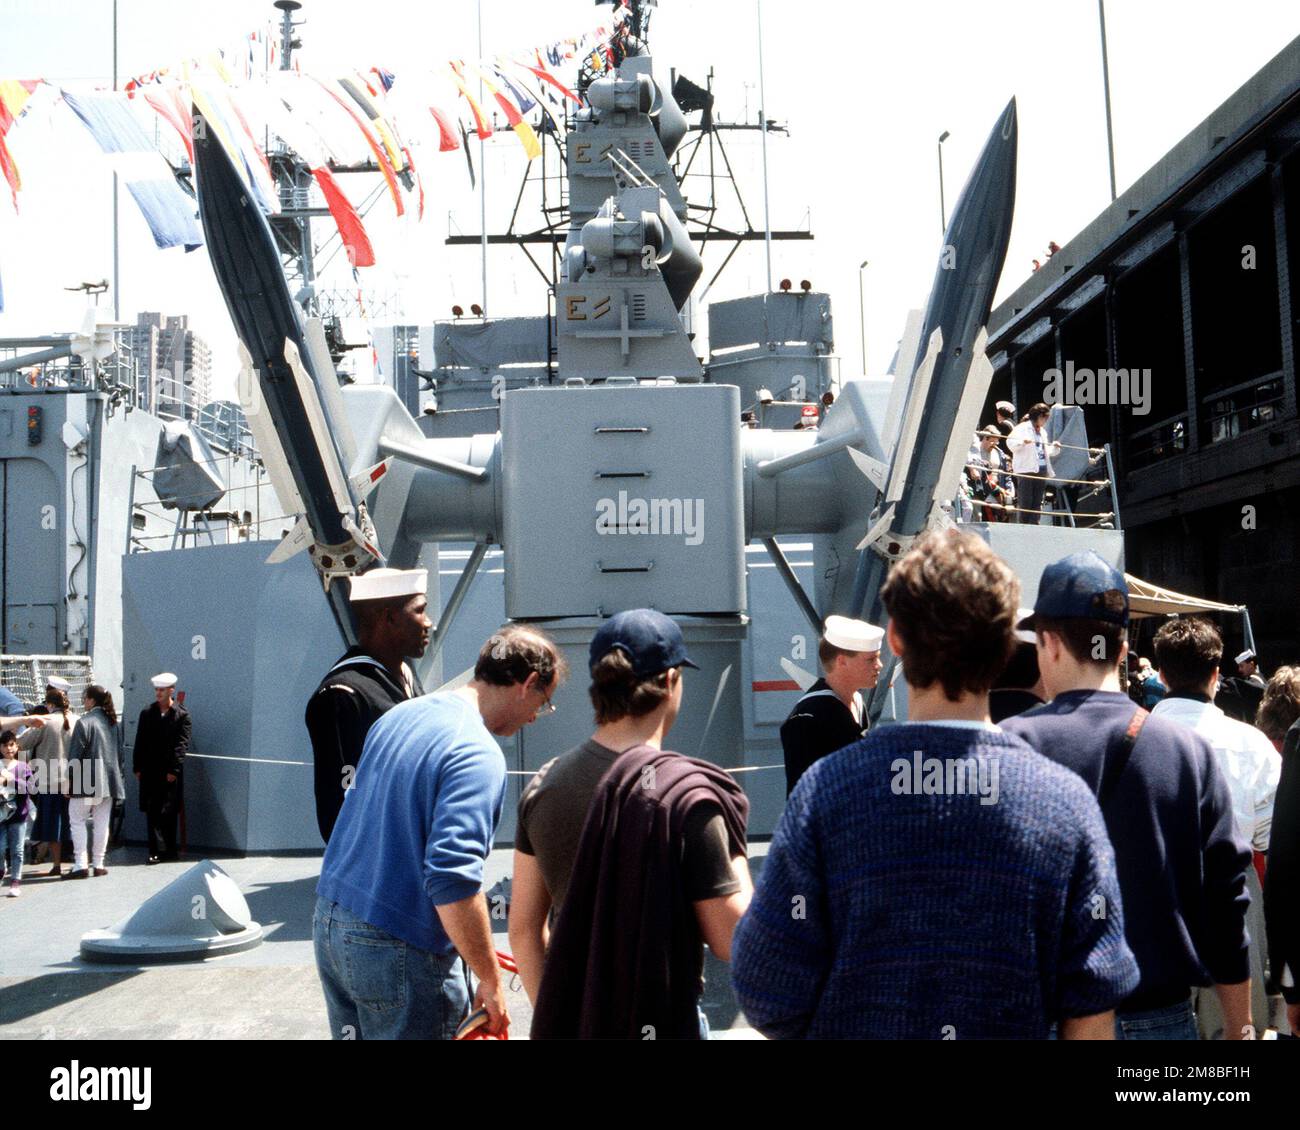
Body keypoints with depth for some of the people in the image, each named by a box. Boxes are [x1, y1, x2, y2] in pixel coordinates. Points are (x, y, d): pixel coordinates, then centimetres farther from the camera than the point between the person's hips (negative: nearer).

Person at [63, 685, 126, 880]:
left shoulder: (84, 722, -12)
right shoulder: (112, 722, 10)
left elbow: (75, 754, -13)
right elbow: (119, 752, 15)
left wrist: (69, 780, -7)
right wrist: (116, 775, 20)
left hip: (87, 782, -6)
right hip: (109, 782, 6)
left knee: (77, 820, 2)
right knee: (102, 822, 10)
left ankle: (81, 864, -5)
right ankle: (98, 863, 11)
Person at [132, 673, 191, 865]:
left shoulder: (181, 715, -2)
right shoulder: (147, 713, 9)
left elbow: (182, 744, -6)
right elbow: (140, 742, 10)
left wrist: (174, 770, -11)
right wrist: (137, 768, 4)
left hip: (170, 772, -3)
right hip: (150, 771, 3)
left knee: (168, 812, 1)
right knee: (152, 812, 1)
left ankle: (163, 850, 8)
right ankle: (157, 850, 4)